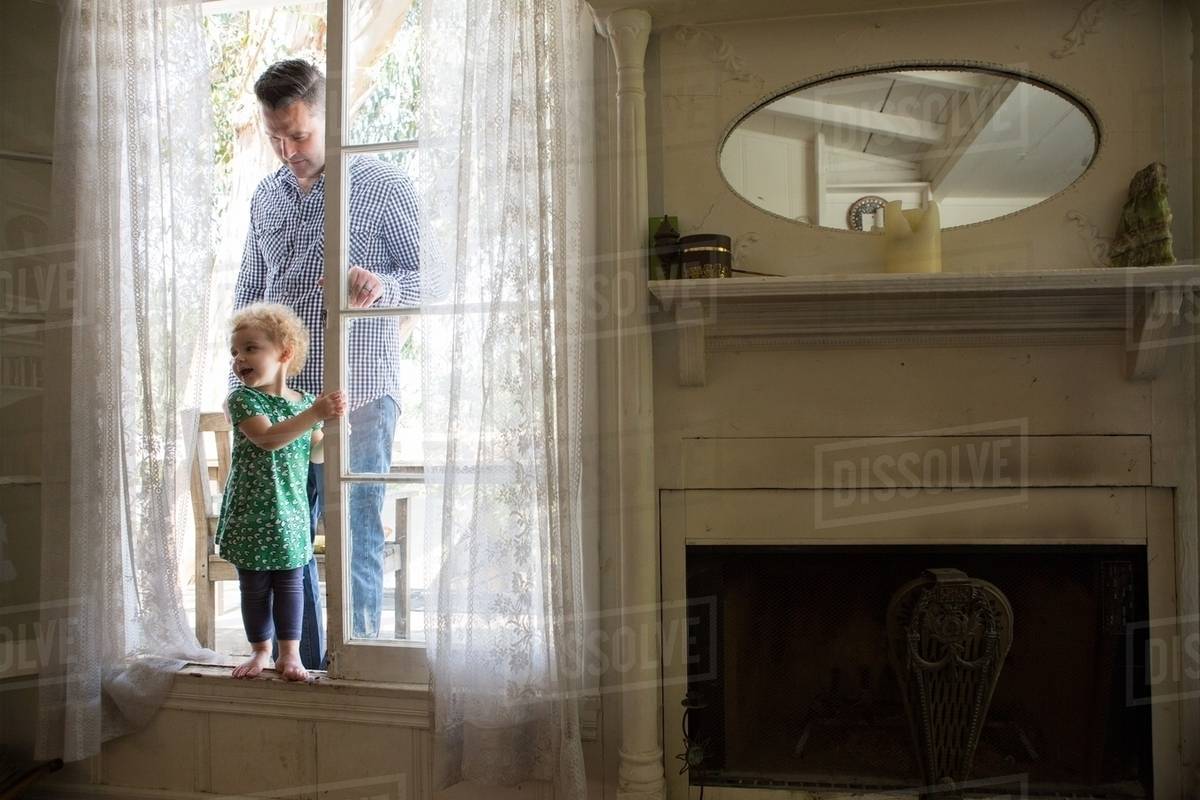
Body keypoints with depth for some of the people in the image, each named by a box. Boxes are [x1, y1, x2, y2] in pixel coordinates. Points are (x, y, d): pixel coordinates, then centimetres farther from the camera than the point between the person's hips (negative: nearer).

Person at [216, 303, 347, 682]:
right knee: (254, 587, 8)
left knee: (290, 582, 7)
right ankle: (261, 650, 24)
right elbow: (268, 438, -25)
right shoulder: (242, 399, -8)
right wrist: (315, 414, -33)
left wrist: (334, 423, -5)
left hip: (290, 514, 2)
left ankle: (290, 653, 17)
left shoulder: (304, 402, 5)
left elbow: (315, 450, 14)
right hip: (250, 513, -2)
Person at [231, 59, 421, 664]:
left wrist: (383, 284, -24)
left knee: (354, 541, -3)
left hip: (357, 396, -6)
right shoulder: (266, 197, 16)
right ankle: (300, 668, 24)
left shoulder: (382, 186, 0)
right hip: (277, 398, 6)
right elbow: (248, 294, 22)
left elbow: (427, 277, -2)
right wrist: (241, 386, 14)